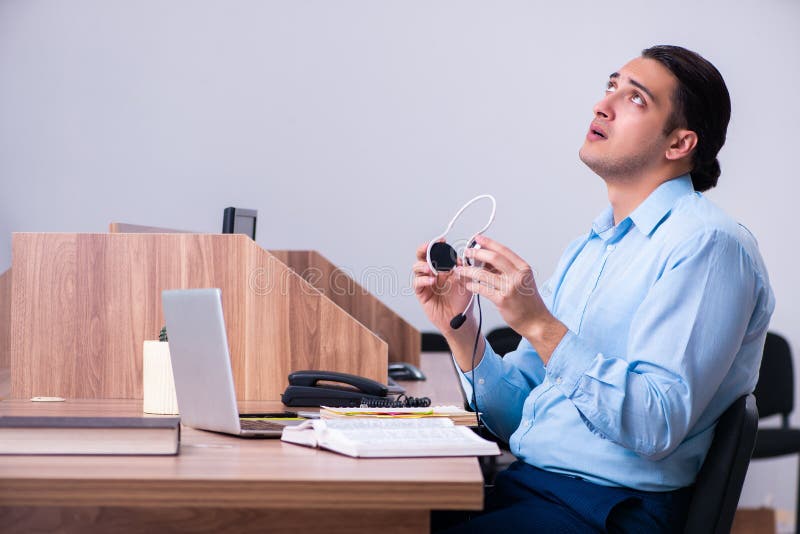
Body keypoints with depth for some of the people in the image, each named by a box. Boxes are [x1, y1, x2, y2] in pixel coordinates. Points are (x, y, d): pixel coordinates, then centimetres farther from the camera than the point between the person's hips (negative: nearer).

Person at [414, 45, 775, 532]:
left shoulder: (707, 244, -10)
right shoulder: (589, 248, 16)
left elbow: (656, 426, -21)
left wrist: (541, 326, -26)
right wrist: (459, 329, 0)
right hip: (523, 485, 8)